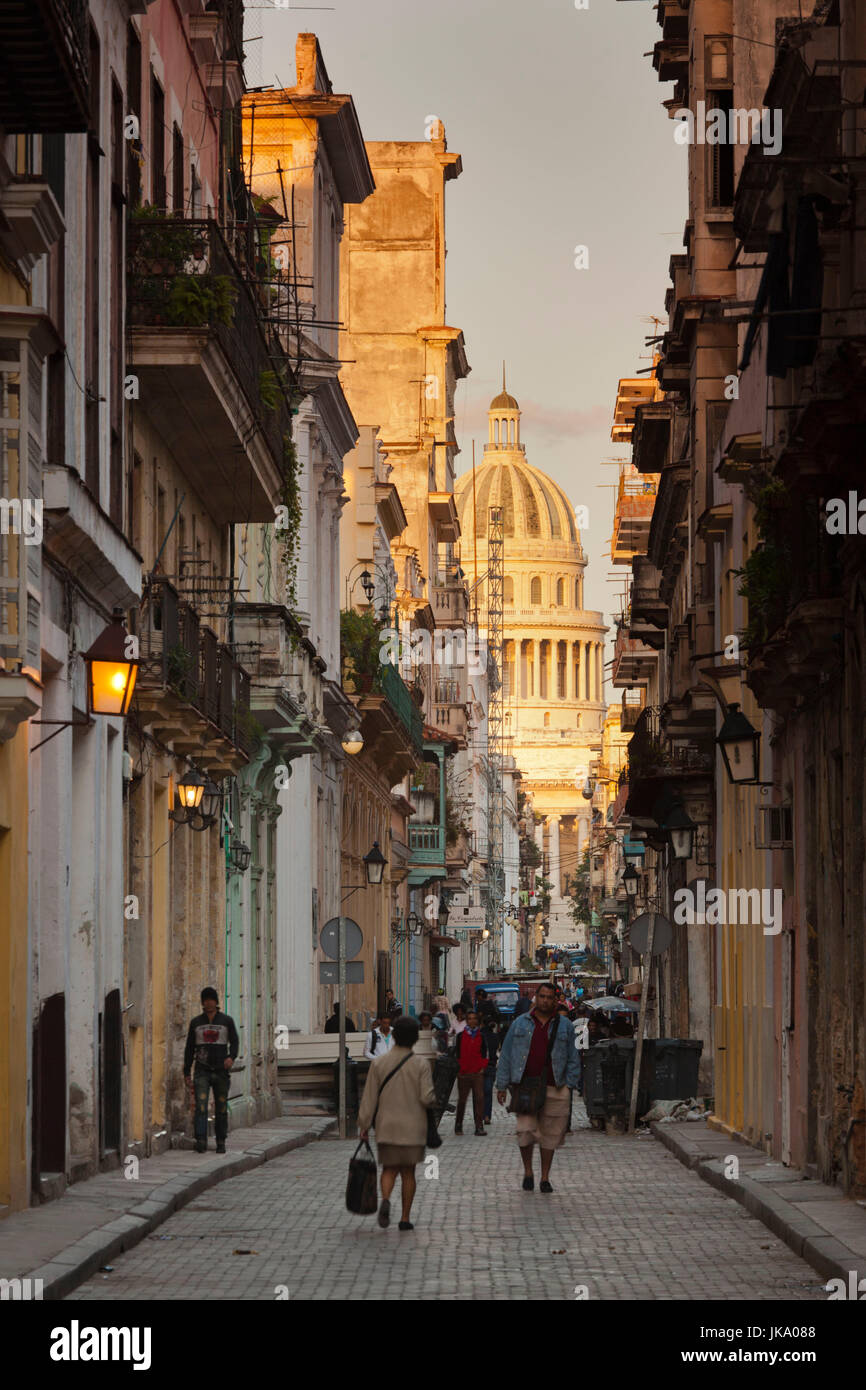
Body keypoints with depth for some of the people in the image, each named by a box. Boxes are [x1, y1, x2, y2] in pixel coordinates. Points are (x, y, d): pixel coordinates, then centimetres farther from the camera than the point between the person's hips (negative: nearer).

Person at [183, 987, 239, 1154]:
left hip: (221, 1071, 0)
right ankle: (201, 1142, -22)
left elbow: (234, 1042, 2)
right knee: (201, 1106, -15)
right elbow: (189, 1048, 12)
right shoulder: (196, 1022, 9)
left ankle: (221, 1143, 12)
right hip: (202, 1071, 0)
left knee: (221, 1109, 2)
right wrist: (187, 1074, 7)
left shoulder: (227, 1021, 5)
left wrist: (231, 1057, -21)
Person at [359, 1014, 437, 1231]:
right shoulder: (421, 1064, -9)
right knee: (408, 1172, 10)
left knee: (389, 1168, 11)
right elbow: (427, 1098, -14)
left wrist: (364, 1125, 6)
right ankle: (405, 1218, 9)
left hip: (386, 1126, 1)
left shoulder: (379, 1064, -3)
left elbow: (369, 1098, -1)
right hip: (412, 1127, -1)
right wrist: (433, 1102, 10)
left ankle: (385, 1199, -18)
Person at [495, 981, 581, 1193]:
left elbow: (572, 1058, 11)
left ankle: (545, 1177, 13)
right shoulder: (521, 1024, 9)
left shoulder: (564, 1026, 9)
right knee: (526, 1130, -10)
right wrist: (502, 1085, 5)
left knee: (550, 1134, 2)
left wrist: (569, 1085, 1)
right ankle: (527, 1171, 11)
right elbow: (506, 1055, 10)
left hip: (554, 1088, 0)